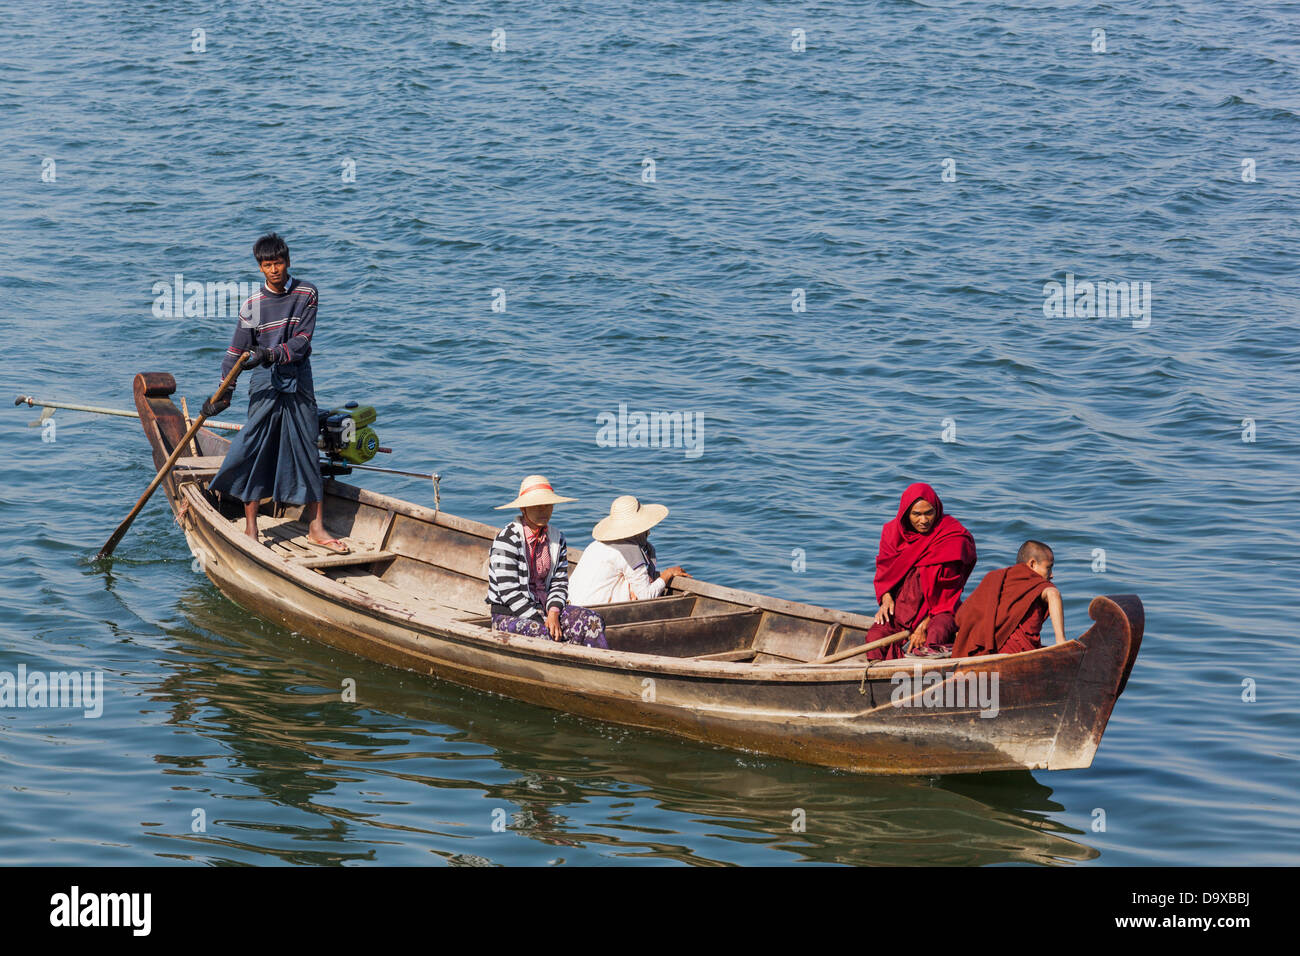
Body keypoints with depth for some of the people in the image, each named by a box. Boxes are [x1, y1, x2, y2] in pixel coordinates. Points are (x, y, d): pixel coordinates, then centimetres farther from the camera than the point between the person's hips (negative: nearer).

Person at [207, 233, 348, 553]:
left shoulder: (306, 294, -1)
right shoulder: (253, 305, -2)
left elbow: (302, 340, -9)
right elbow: (237, 351, 0)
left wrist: (272, 354, -24)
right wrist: (222, 394, -4)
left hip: (299, 379, 1)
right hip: (265, 382, -1)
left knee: (307, 451, 4)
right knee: (254, 450, -6)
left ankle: (316, 528, 9)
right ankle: (250, 528, 2)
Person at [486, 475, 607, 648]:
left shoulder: (557, 538, 10)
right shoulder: (507, 538, -12)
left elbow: (559, 583, 11)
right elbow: (509, 592, -16)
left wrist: (553, 613, -10)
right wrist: (540, 621, -19)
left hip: (543, 608, 6)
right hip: (508, 614, -6)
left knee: (592, 620, -19)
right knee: (544, 635, -37)